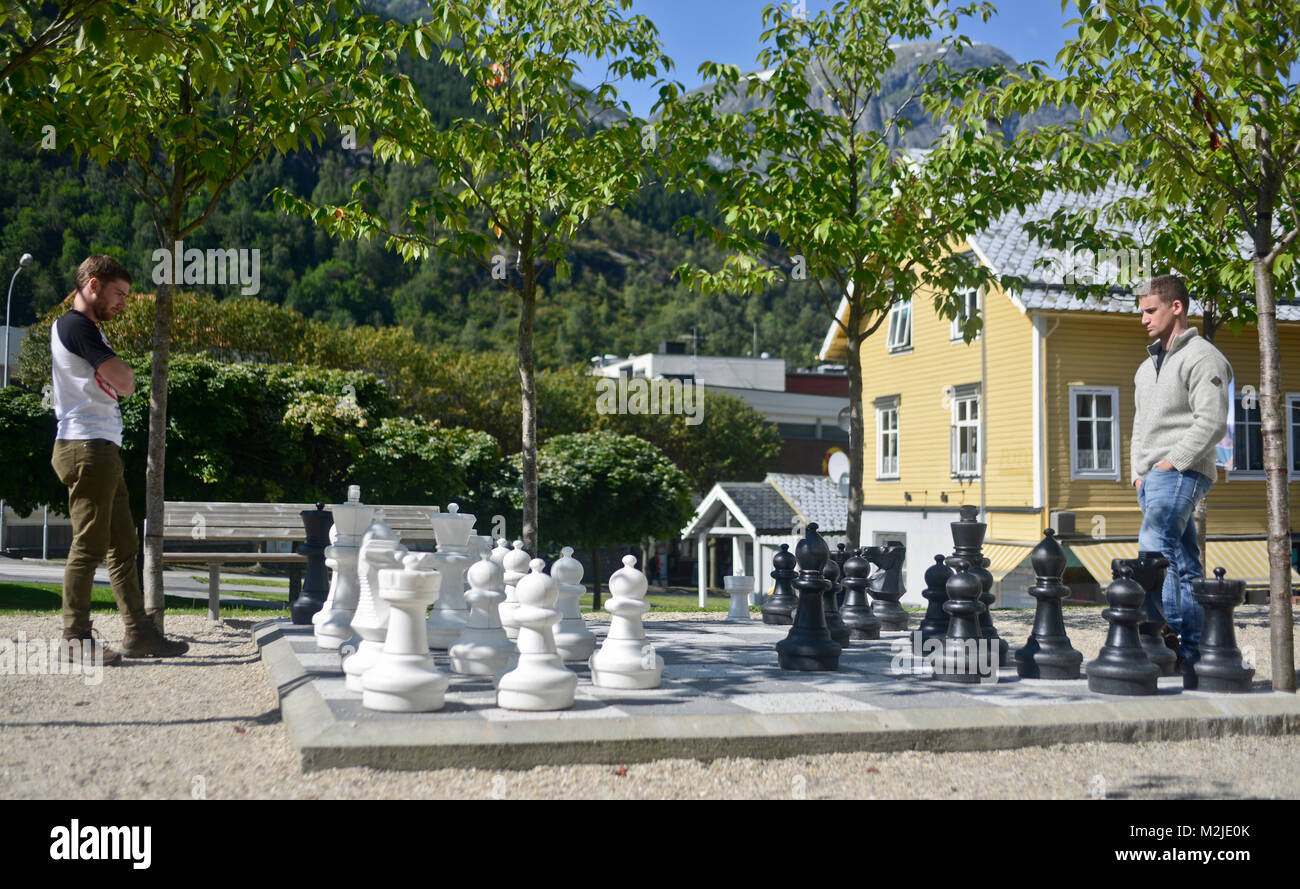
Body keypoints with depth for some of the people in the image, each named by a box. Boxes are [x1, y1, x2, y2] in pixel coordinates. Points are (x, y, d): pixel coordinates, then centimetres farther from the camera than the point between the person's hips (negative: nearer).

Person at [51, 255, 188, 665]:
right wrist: (120, 365, 2)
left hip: (104, 450, 10)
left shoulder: (88, 329, 23)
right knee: (89, 544, -7)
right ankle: (76, 637, -1)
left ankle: (138, 632, 12)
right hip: (86, 447, -10)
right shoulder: (75, 326, -9)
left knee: (123, 545, 9)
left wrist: (118, 374, 1)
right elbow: (124, 380, -17)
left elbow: (121, 386, 20)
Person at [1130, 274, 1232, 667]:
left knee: (1155, 547, -22)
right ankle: (1193, 647, 7)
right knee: (1183, 562, 6)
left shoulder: (1202, 357, -5)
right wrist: (1138, 472, 14)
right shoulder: (1148, 366, 23)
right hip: (1152, 477, 9)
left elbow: (1212, 422, -15)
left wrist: (1171, 462, -17)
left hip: (1181, 473, -9)